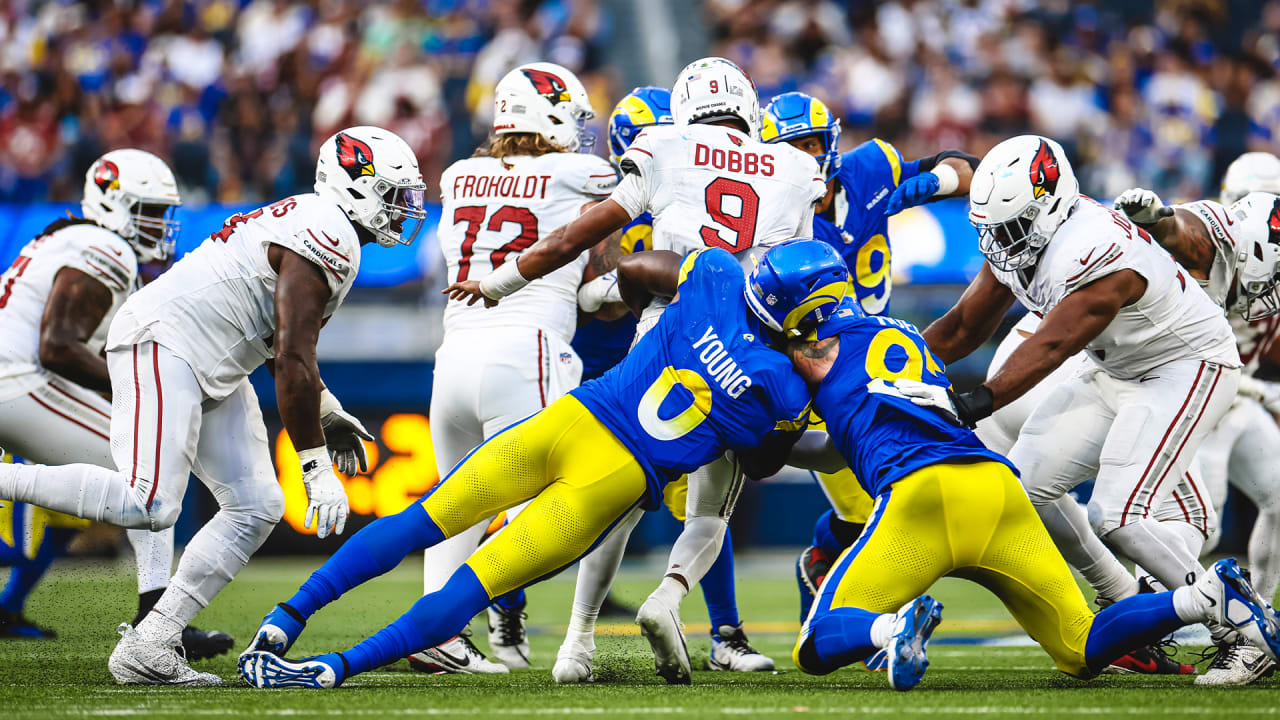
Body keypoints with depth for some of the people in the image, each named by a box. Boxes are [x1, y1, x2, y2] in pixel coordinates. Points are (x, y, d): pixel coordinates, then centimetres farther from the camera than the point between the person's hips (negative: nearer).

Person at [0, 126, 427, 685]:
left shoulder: (318, 227, 17)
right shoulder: (326, 241, -16)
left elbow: (282, 336, 29)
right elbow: (292, 364, -20)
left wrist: (327, 412, 23)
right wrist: (318, 470, -16)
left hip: (213, 373, 11)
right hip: (163, 344, -11)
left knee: (255, 507, 2)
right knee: (149, 504, -23)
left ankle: (146, 647, 1)